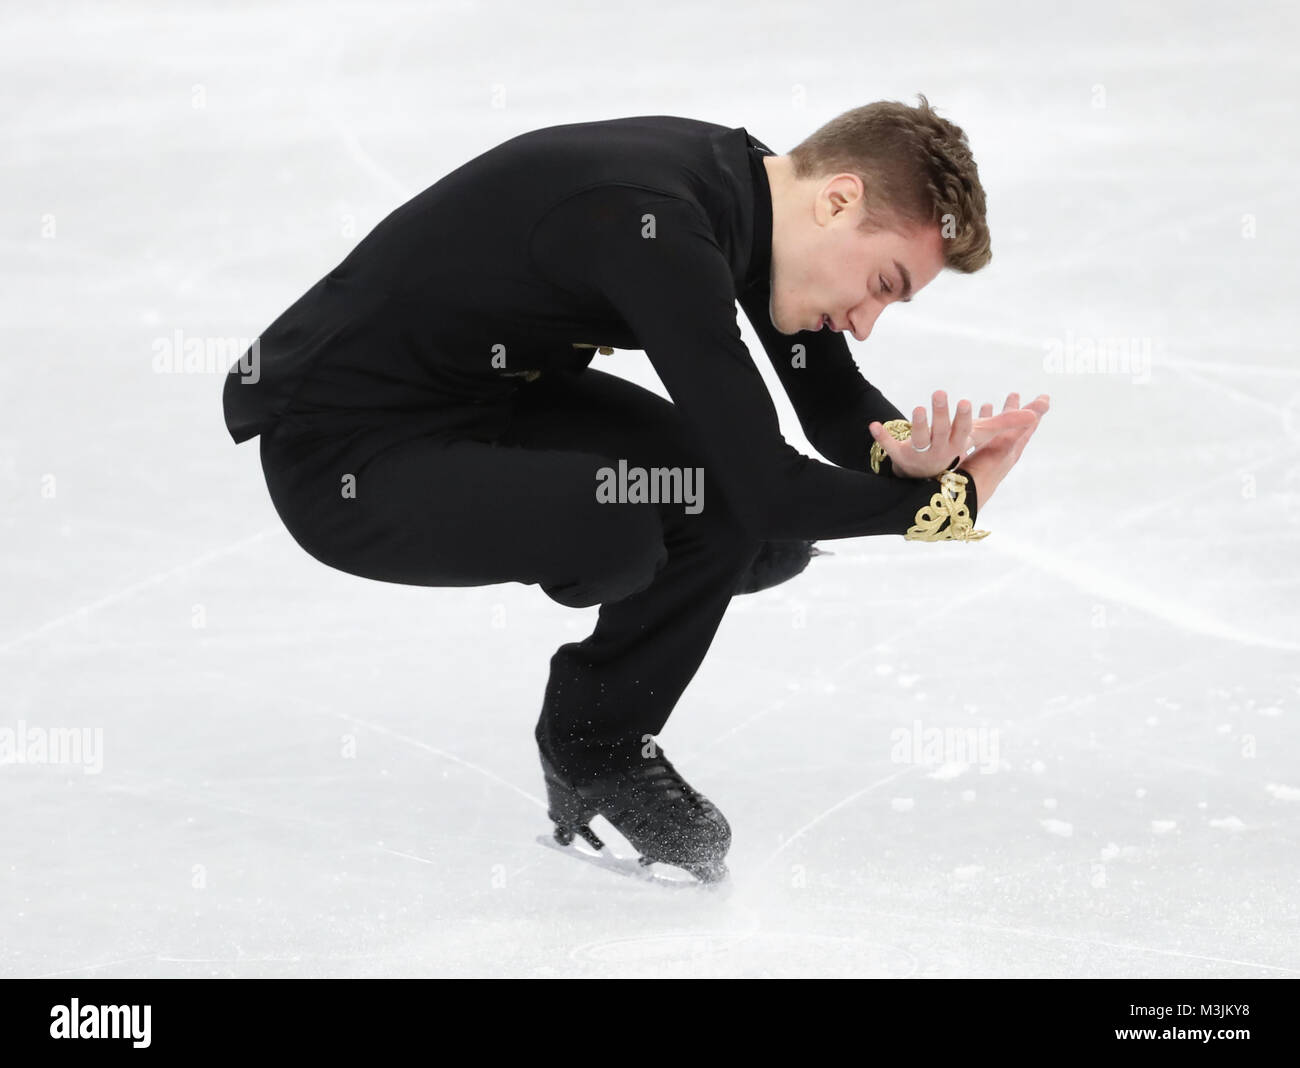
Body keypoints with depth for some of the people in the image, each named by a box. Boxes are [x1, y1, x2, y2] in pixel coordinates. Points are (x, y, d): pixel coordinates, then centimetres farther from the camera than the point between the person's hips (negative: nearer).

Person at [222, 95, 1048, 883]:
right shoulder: (655, 225, -31)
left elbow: (838, 408, 6)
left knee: (779, 535, -6)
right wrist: (951, 499, -19)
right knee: (724, 504, -30)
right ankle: (596, 747, -2)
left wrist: (907, 454, -17)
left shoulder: (750, 184, -3)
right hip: (346, 459, -10)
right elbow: (768, 485, -32)